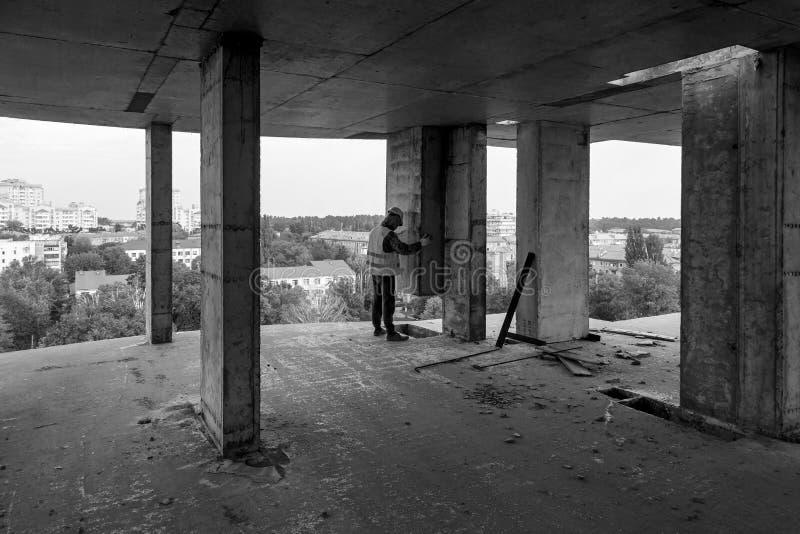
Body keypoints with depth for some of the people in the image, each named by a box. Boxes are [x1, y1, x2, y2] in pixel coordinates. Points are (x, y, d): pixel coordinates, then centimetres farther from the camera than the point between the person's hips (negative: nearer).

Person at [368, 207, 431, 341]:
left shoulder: (374, 231, 6)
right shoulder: (389, 235, -22)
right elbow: (404, 249, -31)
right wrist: (421, 244, -24)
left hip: (375, 271, 8)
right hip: (386, 273, -8)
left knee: (378, 300, 16)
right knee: (388, 302, -5)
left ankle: (378, 328, 24)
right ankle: (391, 333, -3)